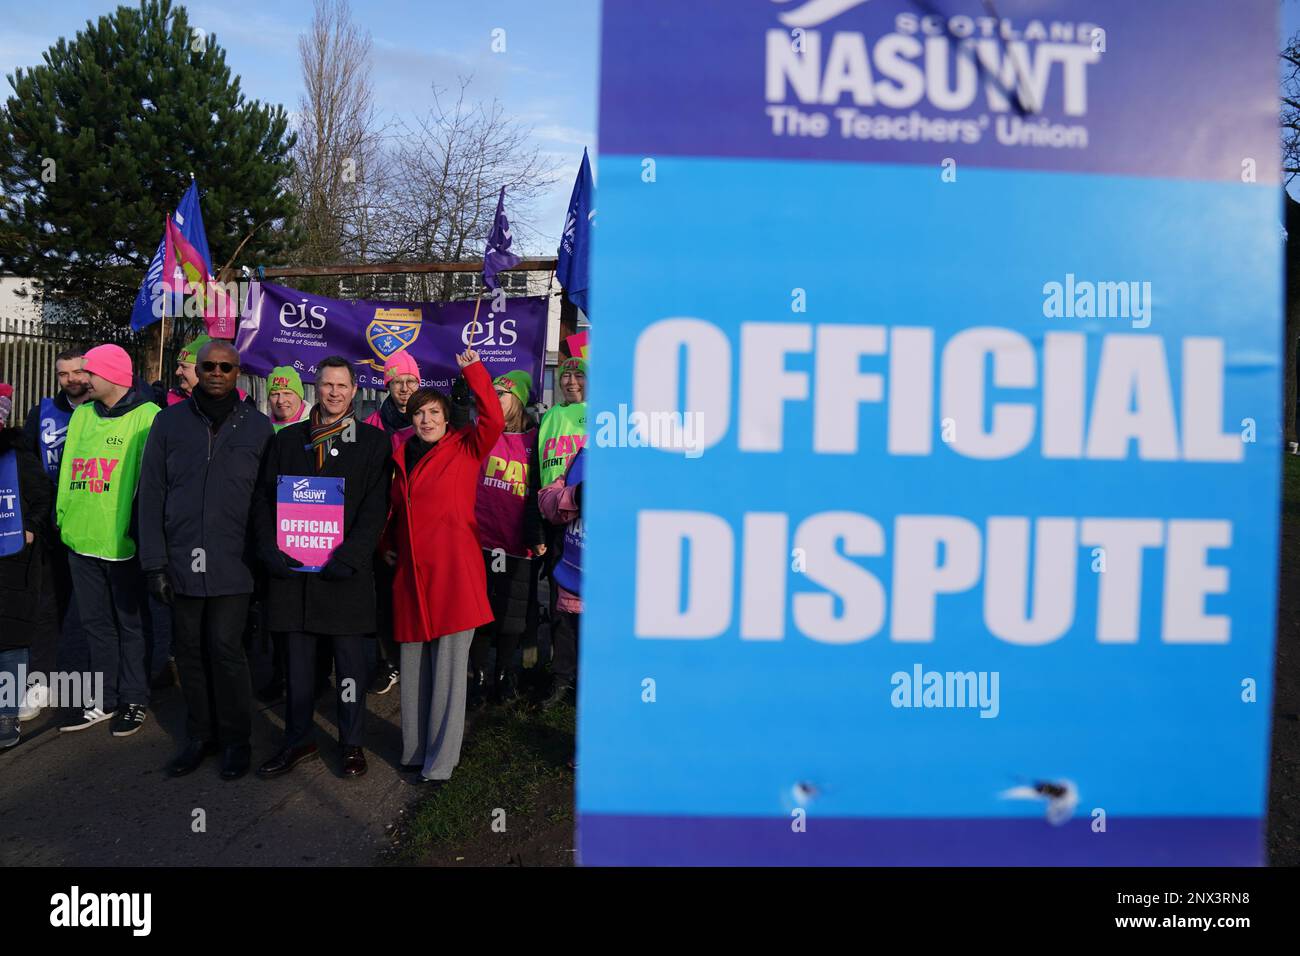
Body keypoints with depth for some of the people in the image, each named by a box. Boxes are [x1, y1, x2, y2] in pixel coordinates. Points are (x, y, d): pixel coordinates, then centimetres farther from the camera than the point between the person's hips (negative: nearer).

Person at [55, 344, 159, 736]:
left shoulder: (146, 417, -9)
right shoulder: (82, 415, 11)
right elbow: (67, 469, 16)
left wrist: (139, 525, -13)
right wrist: (62, 517, 12)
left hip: (122, 542, -7)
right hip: (81, 539, 7)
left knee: (129, 623, 6)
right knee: (96, 623, 15)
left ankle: (134, 702, 18)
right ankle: (104, 700, 27)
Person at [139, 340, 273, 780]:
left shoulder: (258, 426, 3)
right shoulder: (170, 422, 6)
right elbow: (151, 494, 5)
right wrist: (154, 561, -1)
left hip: (231, 563, -2)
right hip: (181, 561, 2)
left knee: (226, 649, -1)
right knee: (189, 650, 10)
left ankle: (235, 739, 16)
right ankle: (200, 735, 26)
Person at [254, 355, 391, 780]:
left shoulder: (373, 442, 3)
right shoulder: (287, 439, 12)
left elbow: (375, 507, -5)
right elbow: (264, 497, 9)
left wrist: (350, 555, -17)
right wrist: (270, 550, -5)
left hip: (345, 570, -2)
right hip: (292, 569, 3)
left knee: (349, 660, 6)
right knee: (298, 660, 11)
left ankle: (352, 743, 19)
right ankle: (297, 741, 24)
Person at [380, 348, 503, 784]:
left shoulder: (466, 450, 1)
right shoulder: (403, 457, 15)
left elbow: (493, 420, -17)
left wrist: (472, 369, -16)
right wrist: (387, 544, 16)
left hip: (453, 571, -5)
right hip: (410, 573, 5)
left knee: (448, 666, -2)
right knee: (413, 666, 11)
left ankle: (440, 760, 9)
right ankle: (415, 749, 25)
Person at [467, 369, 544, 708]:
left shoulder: (535, 440, 3)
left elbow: (540, 492, 1)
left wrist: (537, 536, -3)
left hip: (517, 545, 0)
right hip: (479, 539, 1)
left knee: (512, 616, 7)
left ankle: (505, 676, 28)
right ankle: (478, 678, 19)